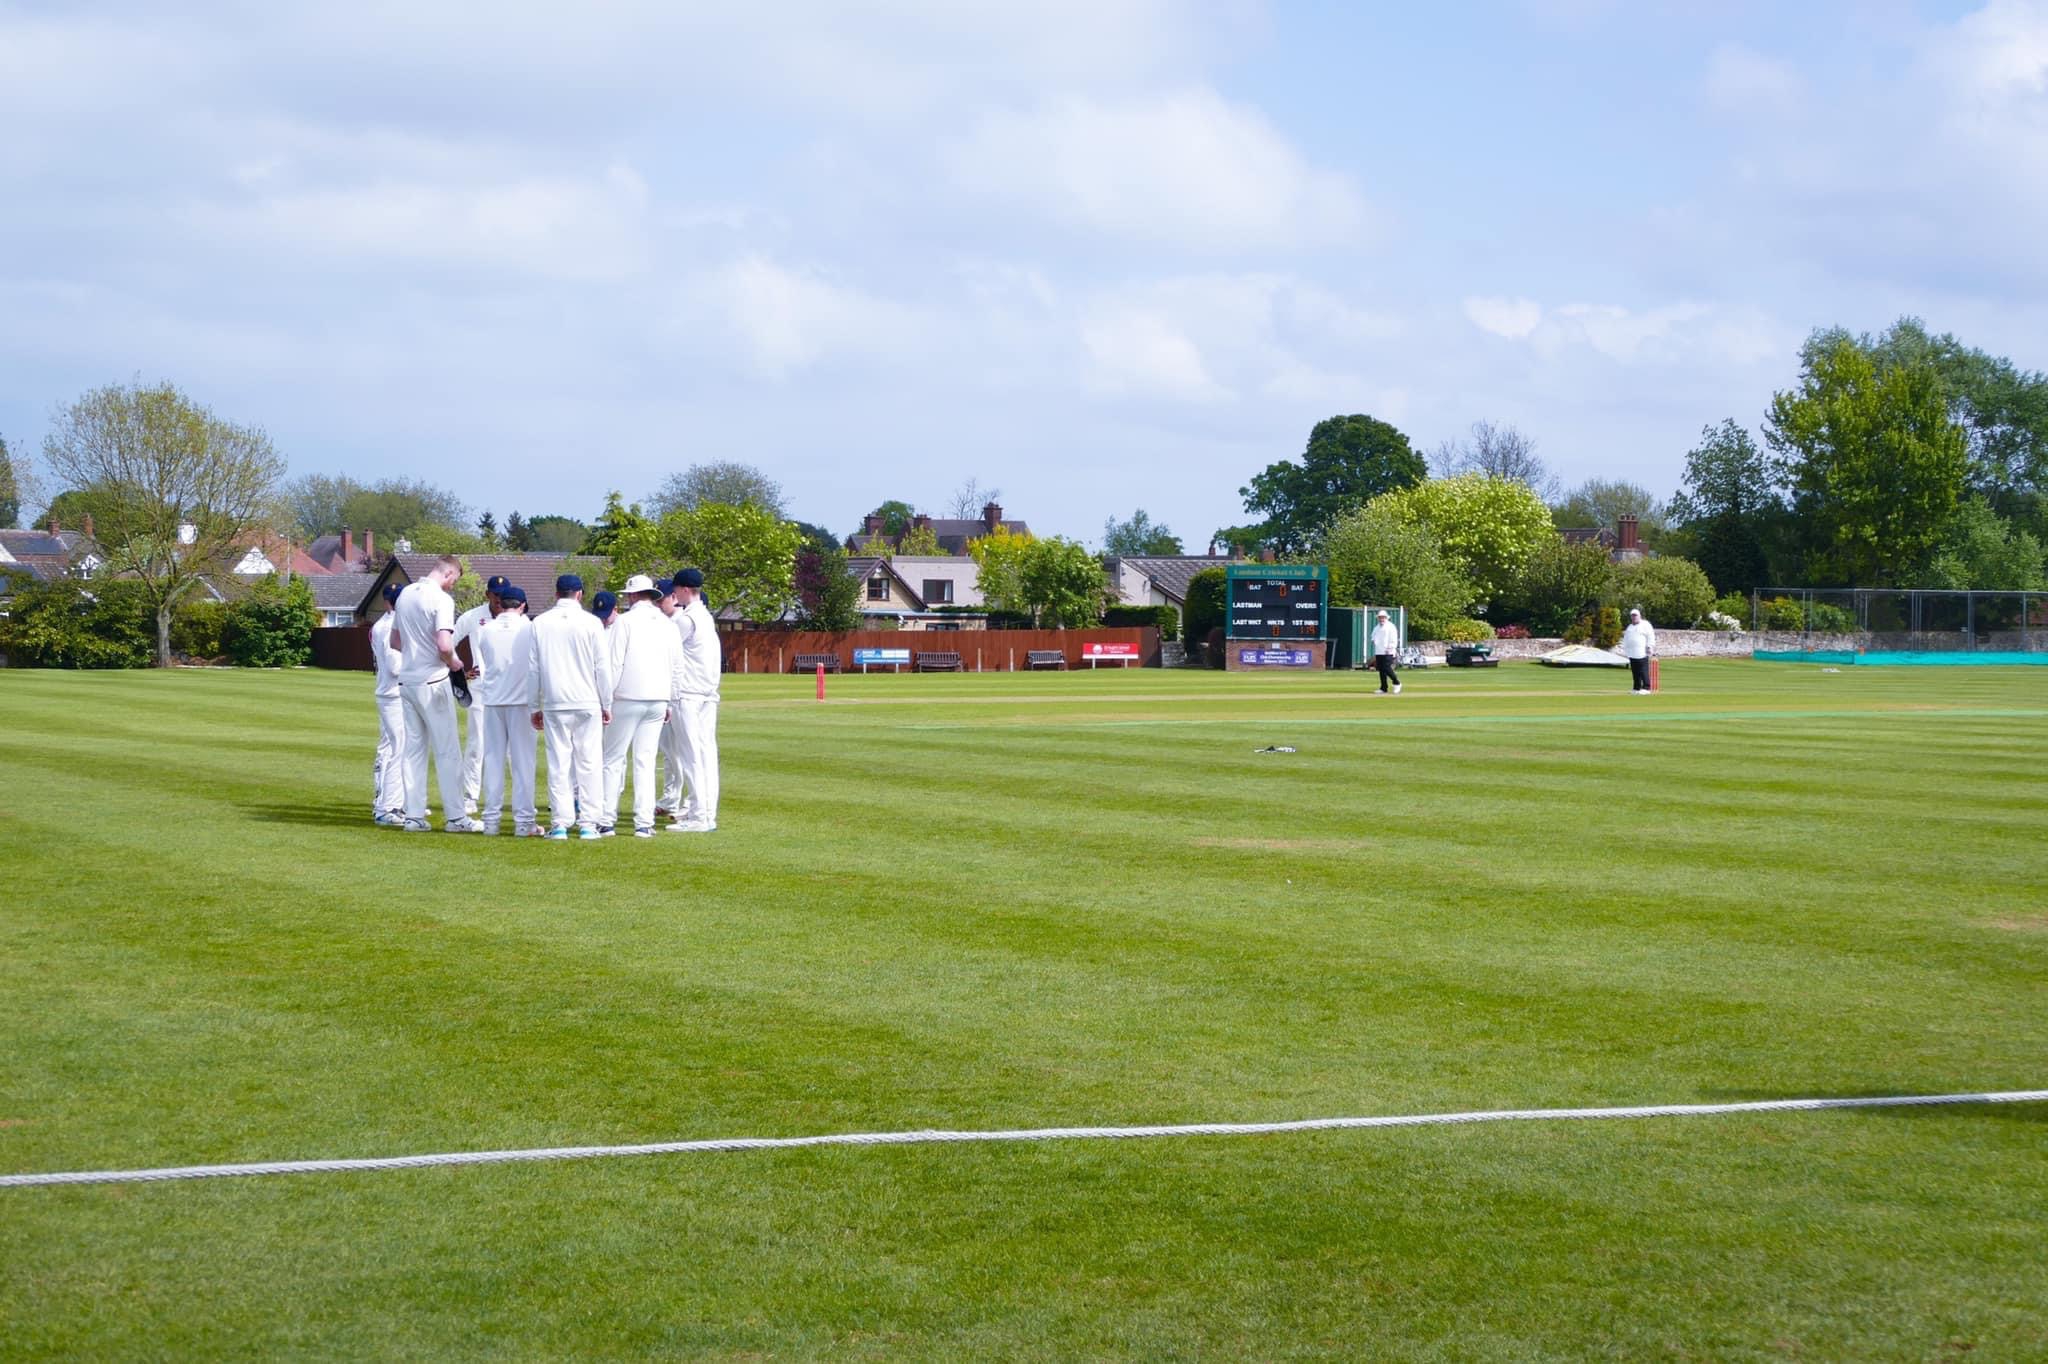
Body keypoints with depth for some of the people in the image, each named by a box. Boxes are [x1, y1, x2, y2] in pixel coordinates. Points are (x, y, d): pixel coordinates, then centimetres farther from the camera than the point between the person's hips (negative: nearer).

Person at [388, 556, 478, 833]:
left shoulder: (405, 595, 11)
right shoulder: (441, 599, -14)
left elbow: (394, 641, 19)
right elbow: (444, 646, -24)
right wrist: (454, 663, -5)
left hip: (406, 681, 7)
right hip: (432, 682, -7)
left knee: (413, 749, 10)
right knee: (447, 750, 0)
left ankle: (414, 816, 9)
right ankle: (455, 817, 1)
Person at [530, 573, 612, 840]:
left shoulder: (540, 623, 5)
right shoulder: (591, 622, -2)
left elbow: (533, 668, 8)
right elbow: (603, 667, 0)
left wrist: (535, 706, 15)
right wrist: (606, 705, 8)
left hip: (554, 705, 2)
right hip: (587, 703, -2)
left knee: (558, 763, 3)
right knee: (589, 763, 3)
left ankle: (560, 823, -1)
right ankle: (587, 823, 1)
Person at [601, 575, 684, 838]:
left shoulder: (625, 622, -6)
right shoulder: (668, 625, 8)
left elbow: (614, 664, -9)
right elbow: (677, 668, 11)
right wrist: (670, 702, 19)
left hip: (627, 698, -4)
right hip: (658, 700, 4)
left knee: (613, 759, 3)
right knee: (645, 761, 6)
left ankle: (606, 820, 1)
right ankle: (644, 823, 2)